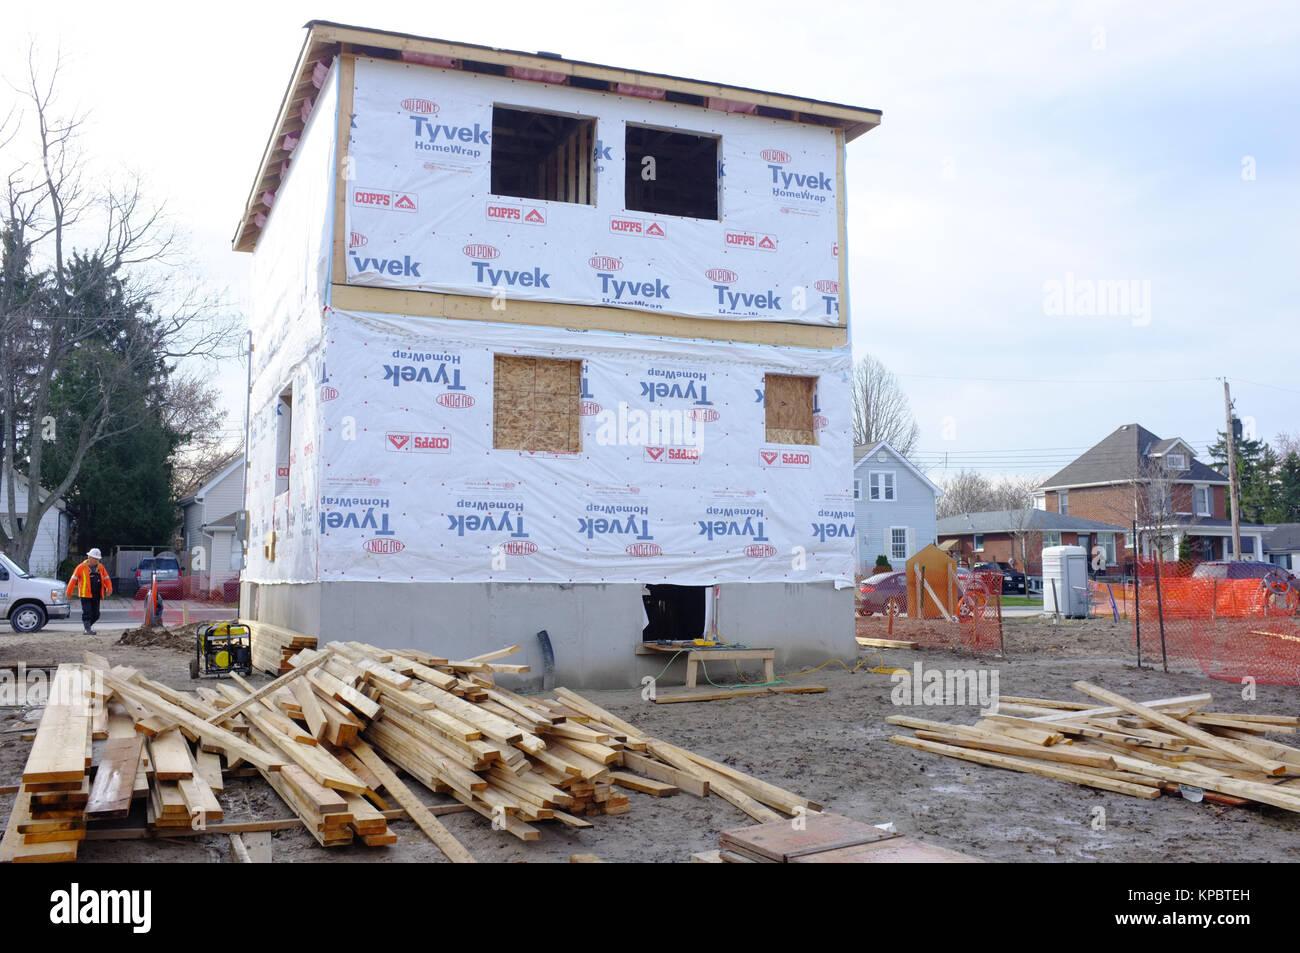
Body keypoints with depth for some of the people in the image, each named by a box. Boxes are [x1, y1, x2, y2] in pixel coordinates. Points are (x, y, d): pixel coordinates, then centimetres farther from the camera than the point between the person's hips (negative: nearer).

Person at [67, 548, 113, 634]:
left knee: (96, 614, 9)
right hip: (85, 595, -5)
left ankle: (86, 625, 30)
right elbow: (73, 580, -1)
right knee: (87, 613, -7)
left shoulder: (101, 567, 10)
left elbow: (106, 578, 13)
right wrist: (69, 593, -3)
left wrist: (109, 589, -2)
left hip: (96, 595, 5)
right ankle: (88, 630, -1)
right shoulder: (81, 567, -3)